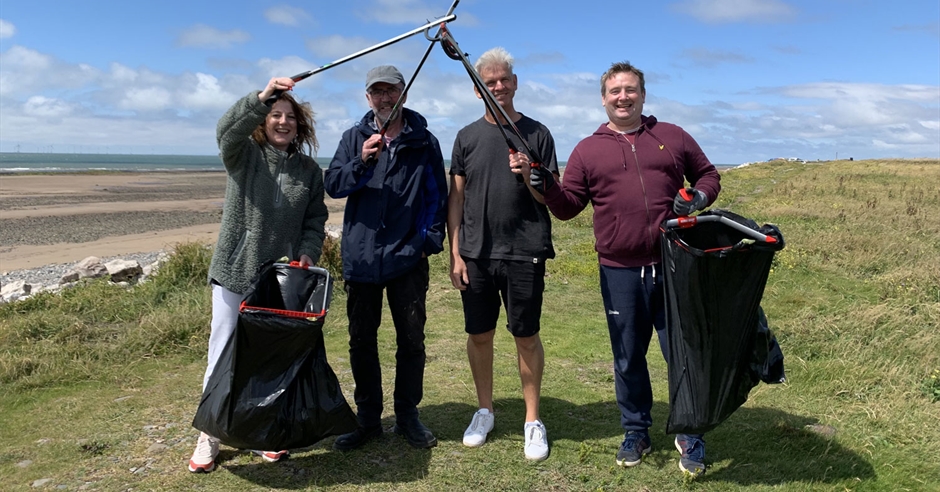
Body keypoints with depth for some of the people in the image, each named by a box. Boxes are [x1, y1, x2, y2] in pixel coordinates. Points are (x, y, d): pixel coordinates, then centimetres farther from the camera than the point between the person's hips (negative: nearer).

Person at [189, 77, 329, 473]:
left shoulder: (309, 169, 9)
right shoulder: (243, 154, 1)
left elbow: (315, 219, 11)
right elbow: (228, 129, -22)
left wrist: (308, 252, -7)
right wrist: (261, 97, -36)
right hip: (235, 273, -2)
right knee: (224, 354, 4)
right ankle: (210, 434, 19)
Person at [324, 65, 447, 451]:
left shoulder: (424, 141, 4)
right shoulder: (354, 138, 6)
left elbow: (437, 196, 7)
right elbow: (333, 185, -3)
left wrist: (431, 239, -1)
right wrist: (361, 162, -19)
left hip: (408, 258, -1)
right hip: (361, 256, 1)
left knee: (411, 340, 6)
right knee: (362, 341, 8)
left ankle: (407, 416, 21)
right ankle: (367, 418, 22)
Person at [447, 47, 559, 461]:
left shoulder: (536, 133, 3)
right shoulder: (468, 137, 8)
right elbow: (456, 197, 8)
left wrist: (529, 176, -19)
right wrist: (455, 252, 2)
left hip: (524, 252, -2)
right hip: (476, 254, 2)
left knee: (526, 335, 4)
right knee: (479, 334, 10)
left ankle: (533, 420, 19)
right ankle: (484, 411, 29)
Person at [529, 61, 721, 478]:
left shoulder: (673, 137, 10)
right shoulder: (587, 150, 8)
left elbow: (708, 175, 17)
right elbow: (567, 206, 6)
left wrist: (699, 197, -4)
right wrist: (545, 185, -13)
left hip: (674, 266, 0)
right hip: (620, 273, 0)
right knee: (628, 359, 11)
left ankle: (690, 436, 23)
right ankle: (636, 432, 29)